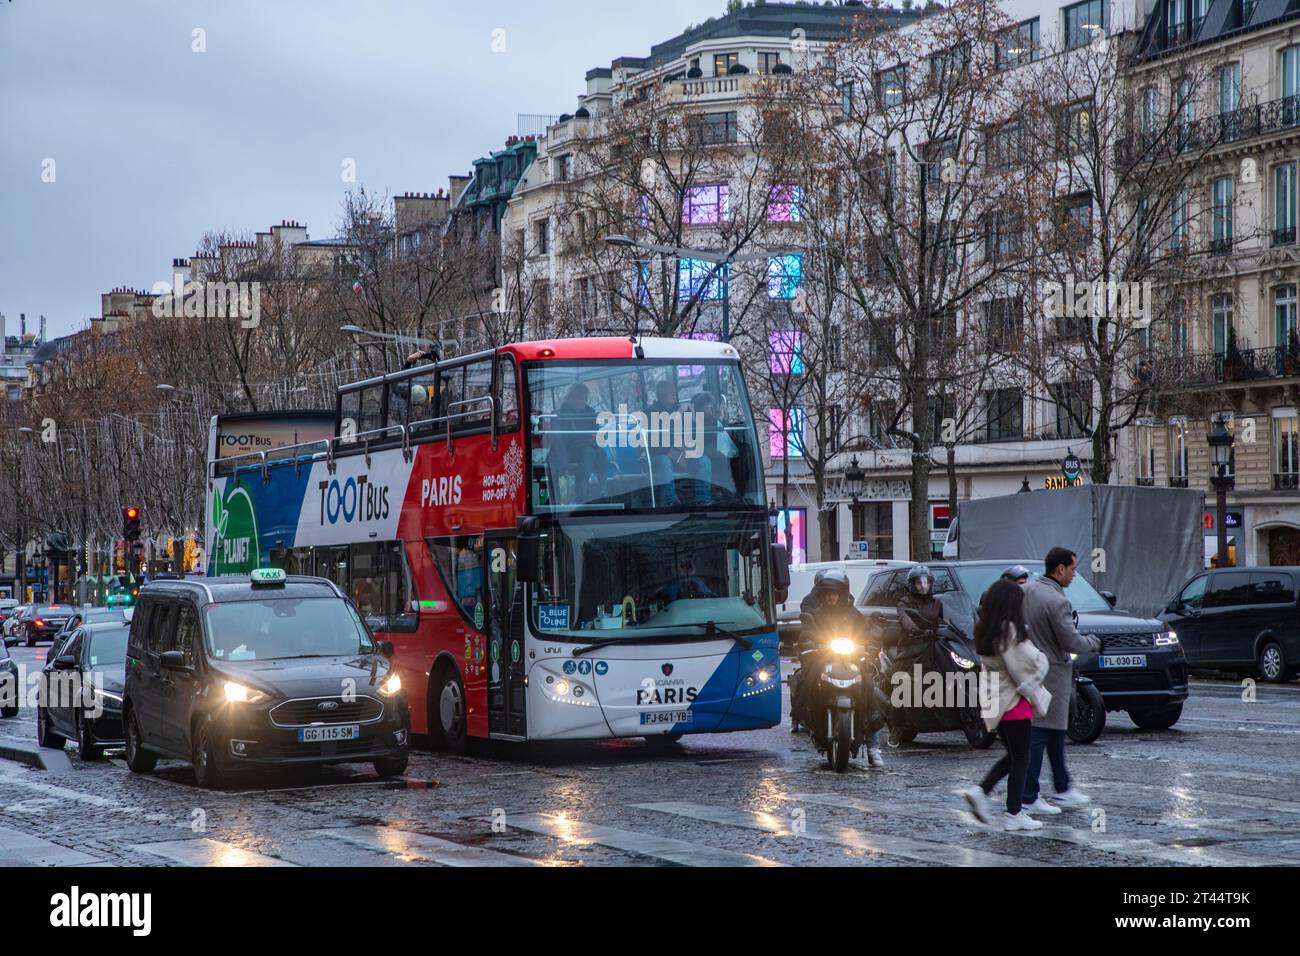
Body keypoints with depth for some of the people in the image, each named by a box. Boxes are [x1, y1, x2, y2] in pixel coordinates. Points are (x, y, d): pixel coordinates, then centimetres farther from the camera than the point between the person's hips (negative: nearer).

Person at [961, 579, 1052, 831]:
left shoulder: (984, 630, 7)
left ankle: (981, 791, 3)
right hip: (1013, 702, -8)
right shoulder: (1010, 630, -19)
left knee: (1012, 756, 19)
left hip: (994, 703, 8)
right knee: (1020, 760, 3)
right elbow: (1031, 665, -18)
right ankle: (1014, 814, 7)